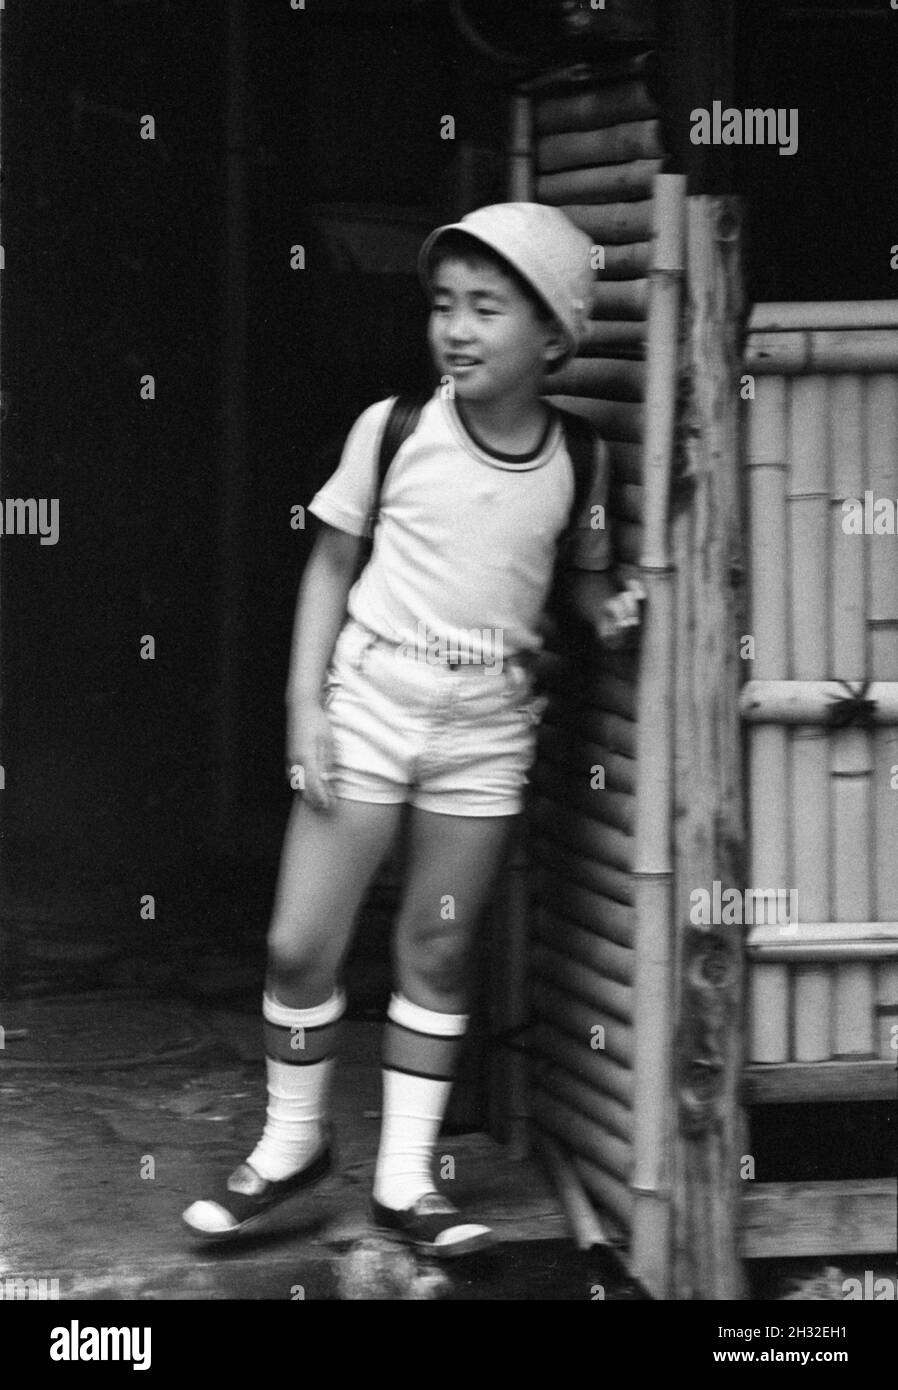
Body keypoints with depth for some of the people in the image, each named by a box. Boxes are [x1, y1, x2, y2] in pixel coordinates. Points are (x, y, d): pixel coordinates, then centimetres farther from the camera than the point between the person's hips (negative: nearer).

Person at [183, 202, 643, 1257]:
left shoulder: (577, 457, -1)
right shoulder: (393, 429, -6)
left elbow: (584, 567, 15)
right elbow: (332, 563, 2)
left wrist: (607, 608, -9)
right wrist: (305, 704, -4)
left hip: (488, 726, 1)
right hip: (371, 699, -1)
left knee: (437, 952, 7)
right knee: (300, 944, -1)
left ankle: (405, 1180, 17)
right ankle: (291, 1142, 21)